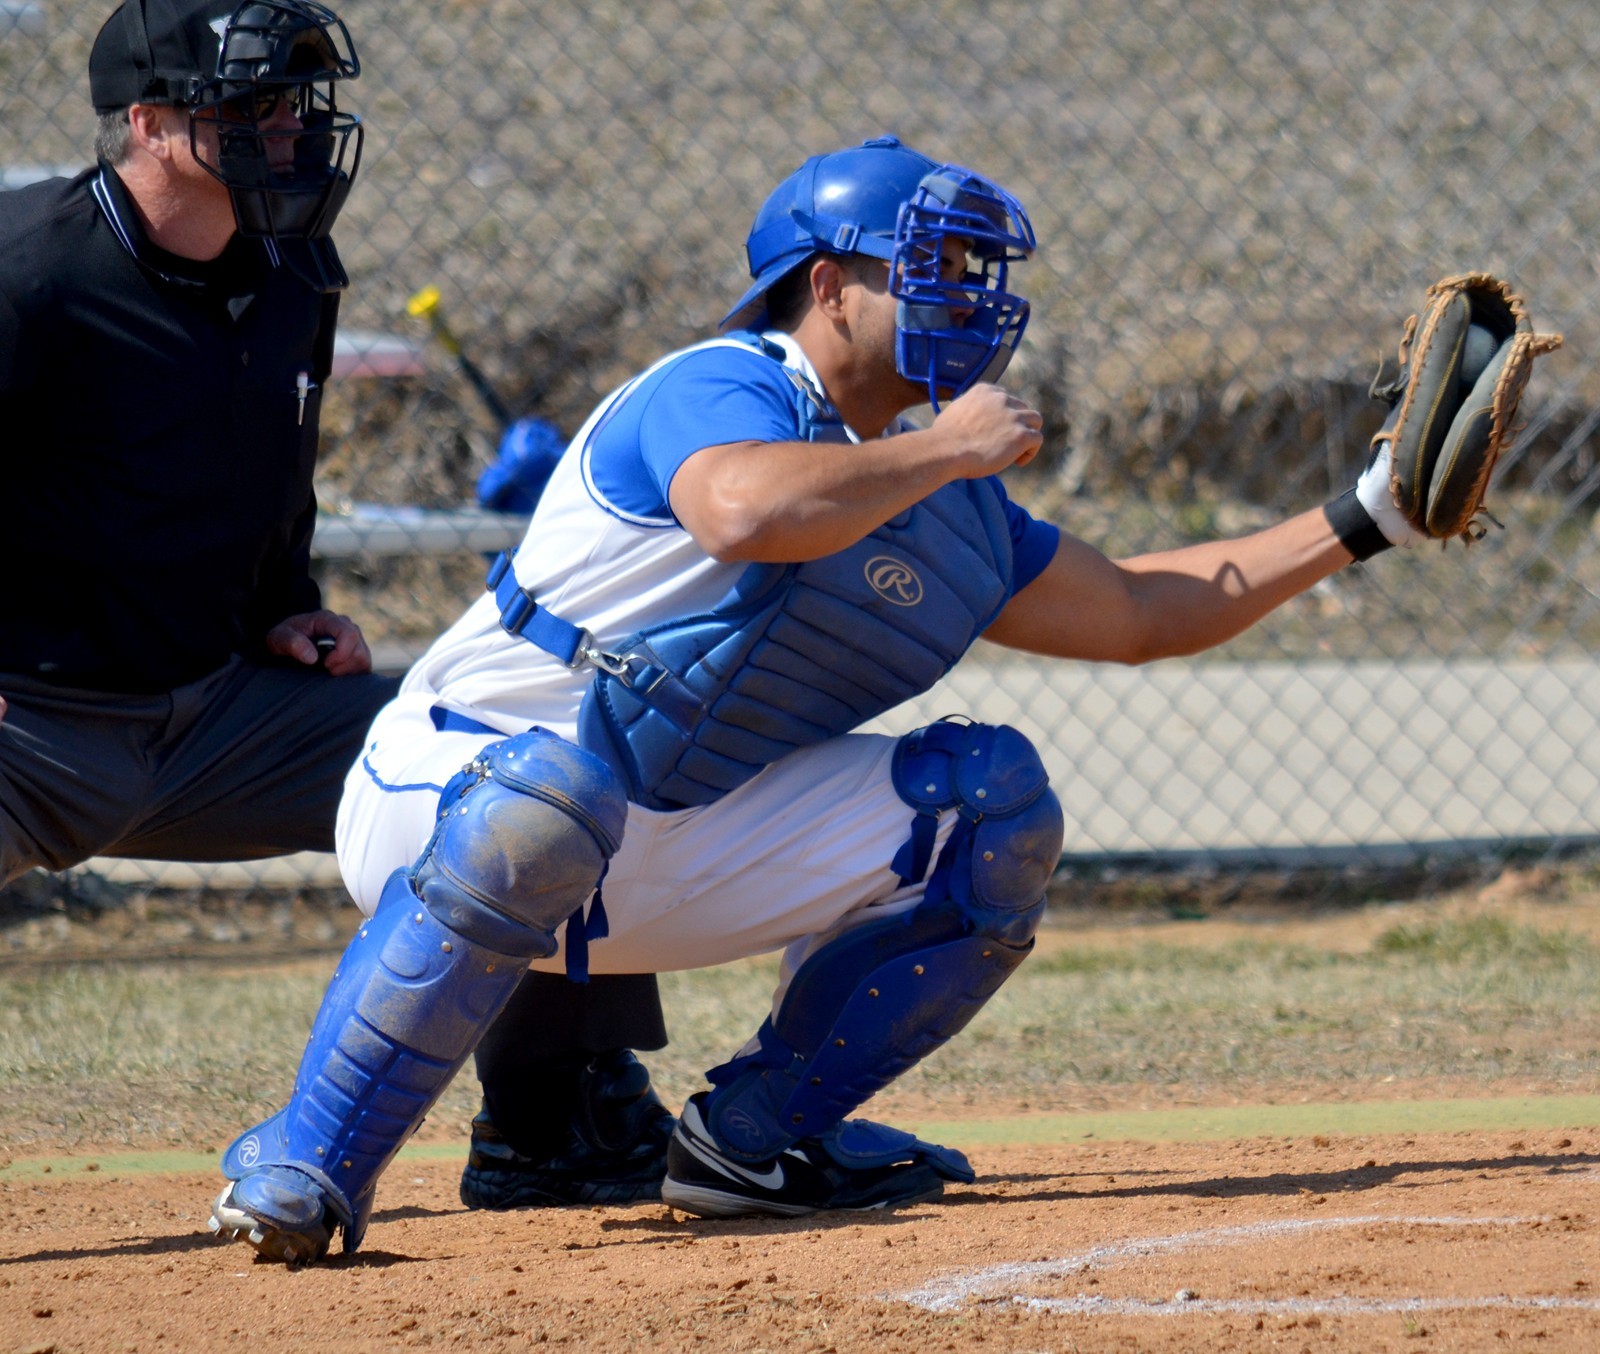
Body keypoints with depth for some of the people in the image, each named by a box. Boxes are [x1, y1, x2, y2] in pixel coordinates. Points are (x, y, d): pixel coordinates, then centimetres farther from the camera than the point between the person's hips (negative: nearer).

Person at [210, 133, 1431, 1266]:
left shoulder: (951, 504, 12)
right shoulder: (721, 388, -15)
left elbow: (1131, 612, 22)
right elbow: (744, 512, -39)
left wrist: (1355, 526, 17)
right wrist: (952, 448, -25)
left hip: (672, 852, 8)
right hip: (449, 790, -8)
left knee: (995, 801, -1)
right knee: (551, 792, -44)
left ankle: (751, 1142, 3)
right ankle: (304, 1169, -34)